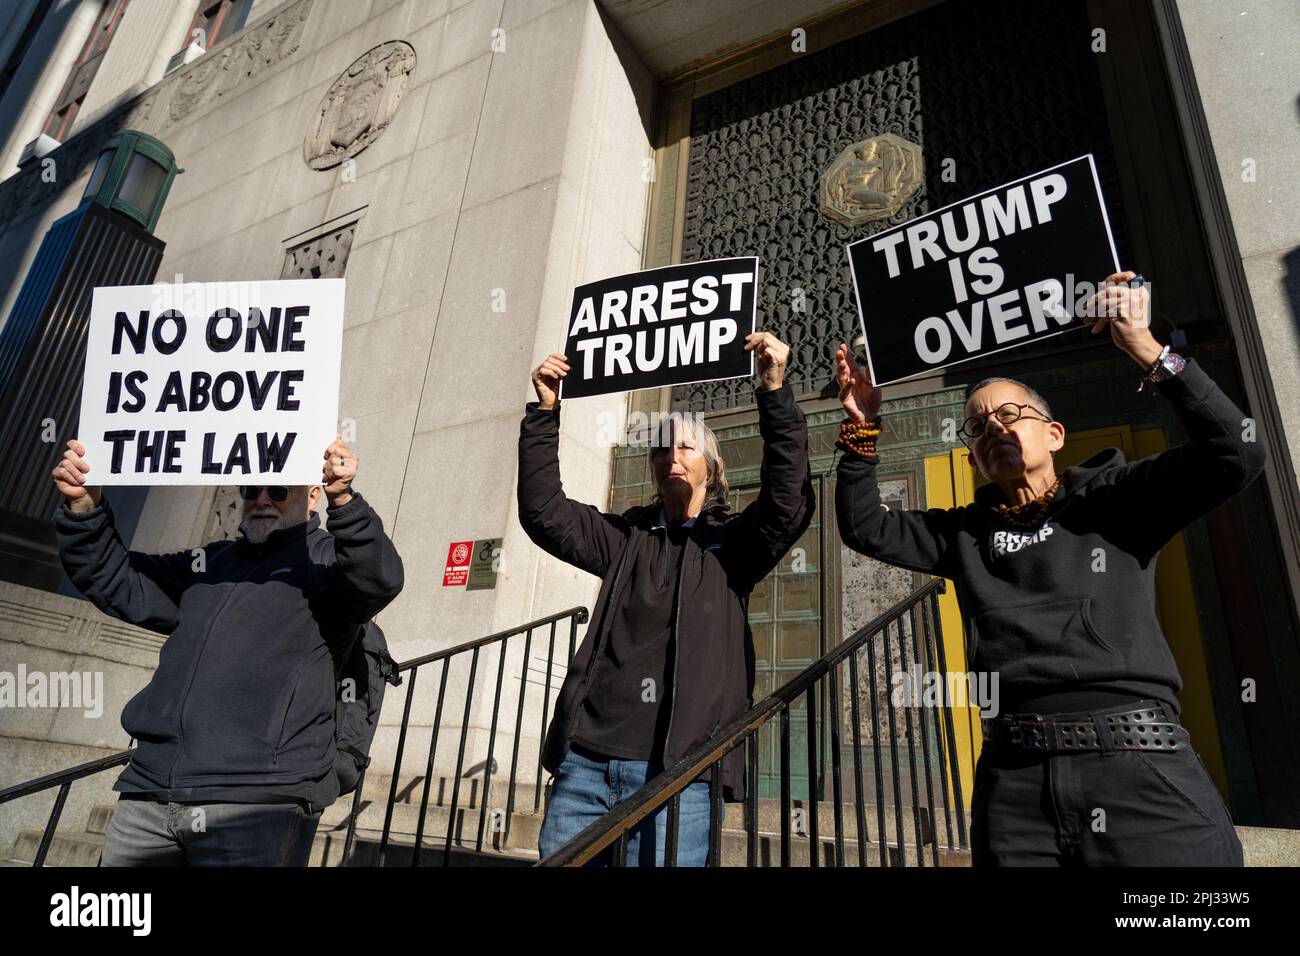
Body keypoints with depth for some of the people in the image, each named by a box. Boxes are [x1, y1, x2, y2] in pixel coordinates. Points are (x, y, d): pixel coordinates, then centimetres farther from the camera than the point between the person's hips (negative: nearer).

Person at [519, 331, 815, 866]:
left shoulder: (733, 544, 7)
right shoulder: (627, 537, 15)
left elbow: (789, 504, -11)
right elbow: (543, 512, 8)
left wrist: (775, 393, -20)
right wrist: (544, 413, 1)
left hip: (676, 768, -3)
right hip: (587, 760, 3)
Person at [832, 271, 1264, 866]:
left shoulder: (1116, 497, 8)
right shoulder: (965, 532, 16)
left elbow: (1234, 455, -5)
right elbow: (865, 528, 15)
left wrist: (1149, 353, -11)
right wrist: (862, 431, 6)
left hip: (1141, 771, -2)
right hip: (1013, 782, 3)